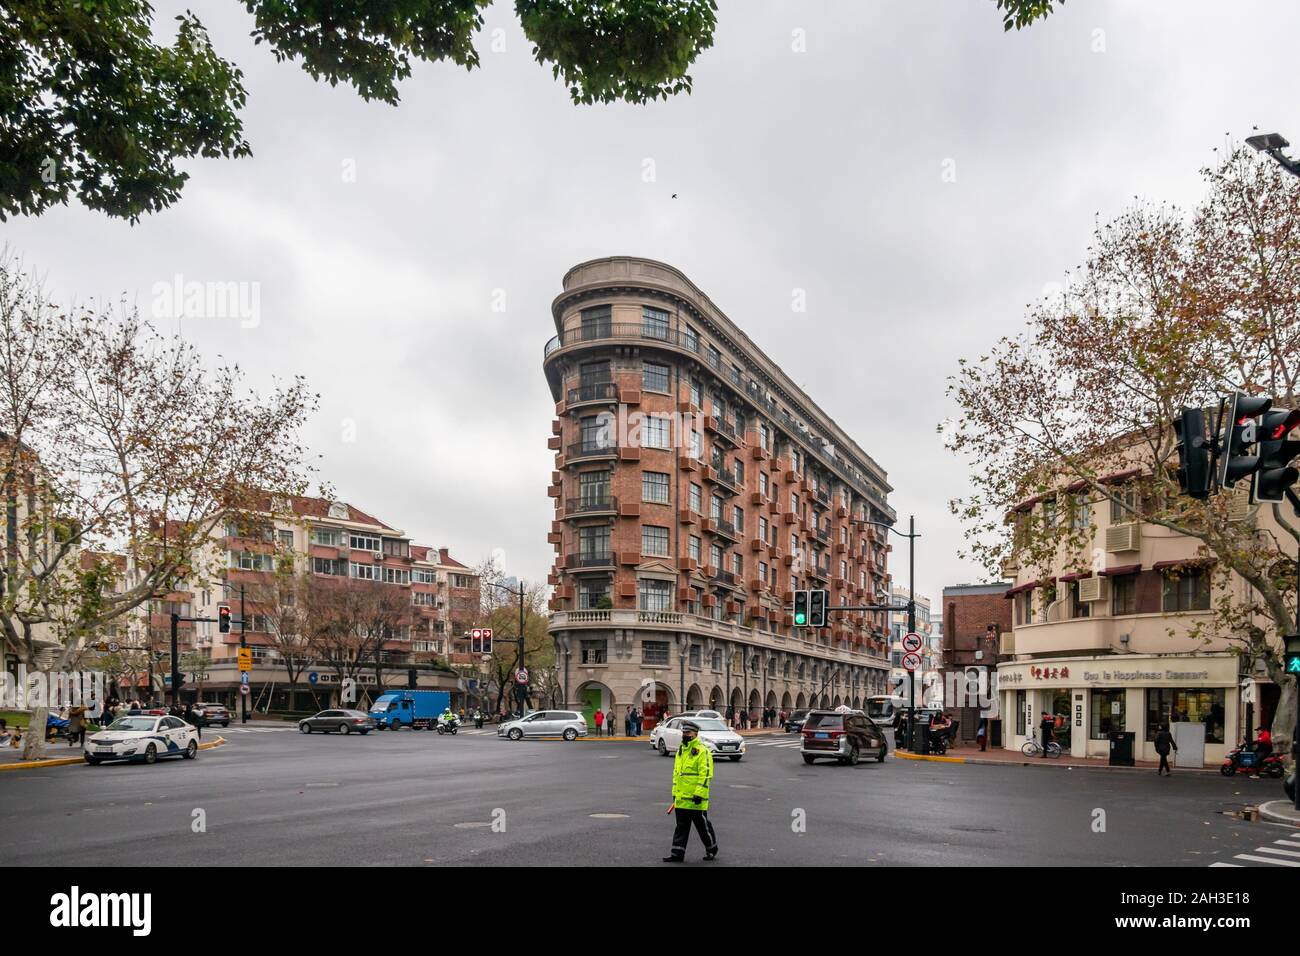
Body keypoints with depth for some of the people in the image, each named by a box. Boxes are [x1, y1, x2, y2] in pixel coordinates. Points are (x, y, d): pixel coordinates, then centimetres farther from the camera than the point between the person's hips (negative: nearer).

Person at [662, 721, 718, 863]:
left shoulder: (702, 751, -11)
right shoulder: (681, 750, 14)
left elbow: (706, 774, -16)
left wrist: (699, 793, -20)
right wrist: (675, 792, 18)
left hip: (695, 799, -7)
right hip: (681, 798, 7)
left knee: (702, 825, 6)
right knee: (681, 826, 9)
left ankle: (712, 849, 24)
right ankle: (678, 853, 14)